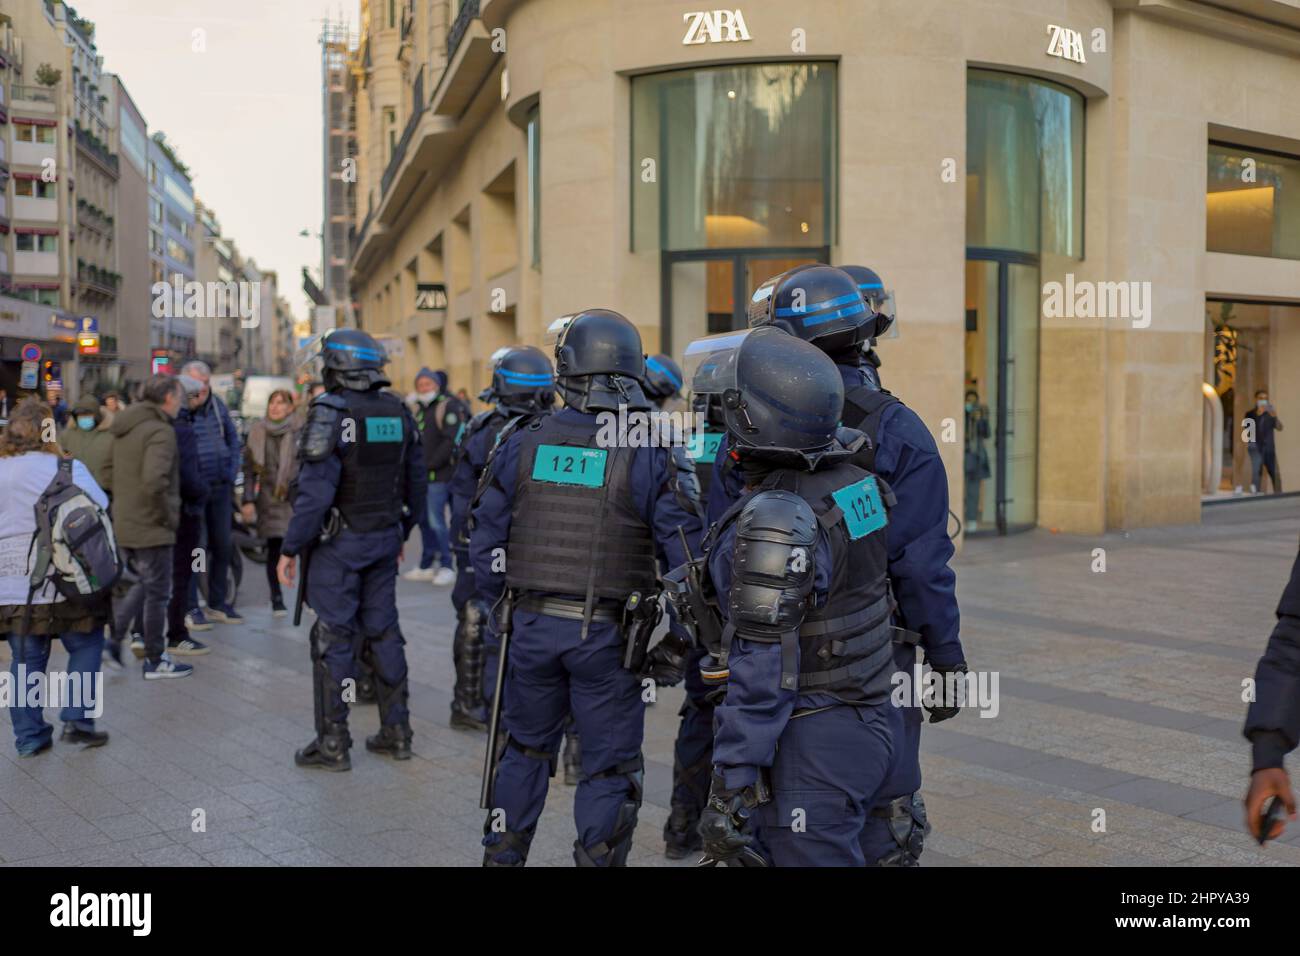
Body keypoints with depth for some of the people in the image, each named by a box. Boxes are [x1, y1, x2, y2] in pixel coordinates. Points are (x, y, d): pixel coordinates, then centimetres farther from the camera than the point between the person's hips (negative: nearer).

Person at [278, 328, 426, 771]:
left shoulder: (330, 414, -15)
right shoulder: (397, 412, 5)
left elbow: (314, 490, -20)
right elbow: (416, 481, 11)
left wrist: (290, 548, -13)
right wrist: (401, 532, 22)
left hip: (338, 543, -6)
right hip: (384, 540, 6)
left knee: (334, 639, 1)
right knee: (383, 631, 13)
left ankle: (333, 743, 8)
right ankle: (396, 732, 20)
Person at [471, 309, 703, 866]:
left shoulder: (524, 445, -1)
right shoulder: (650, 455, -9)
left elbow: (486, 542, 3)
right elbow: (684, 554, -11)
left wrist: (500, 610, 16)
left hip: (531, 625, 3)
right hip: (607, 634, -3)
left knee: (524, 749, 21)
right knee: (611, 768, 10)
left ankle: (501, 855, 32)